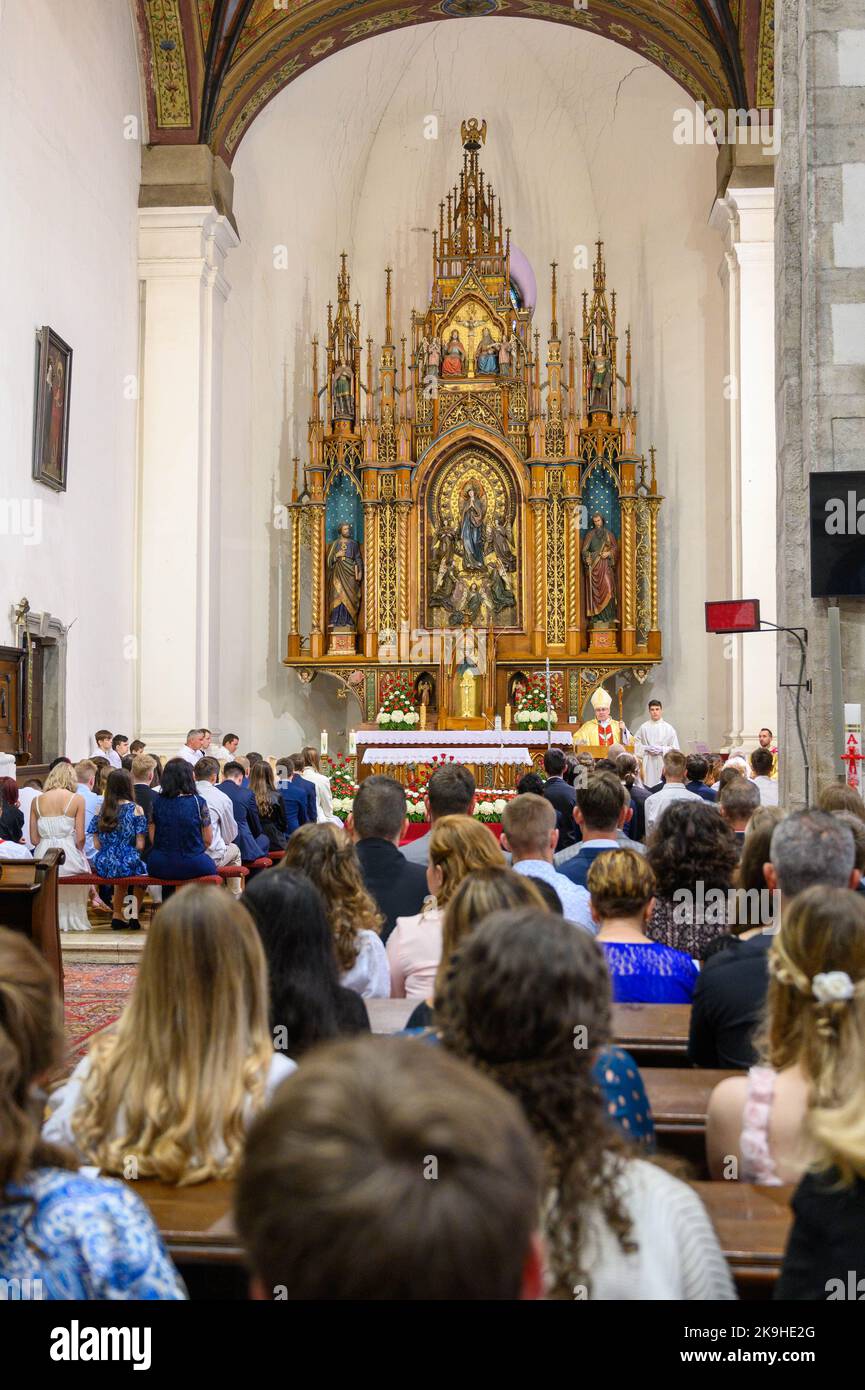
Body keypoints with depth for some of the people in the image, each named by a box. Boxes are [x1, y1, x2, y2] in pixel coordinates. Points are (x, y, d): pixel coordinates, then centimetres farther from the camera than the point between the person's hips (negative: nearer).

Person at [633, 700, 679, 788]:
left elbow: (674, 748, 3)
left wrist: (661, 749, -10)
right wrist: (646, 748, -7)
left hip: (663, 763, -1)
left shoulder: (668, 728, 3)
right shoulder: (643, 727, 6)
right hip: (648, 764, 1)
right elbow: (636, 743, 8)